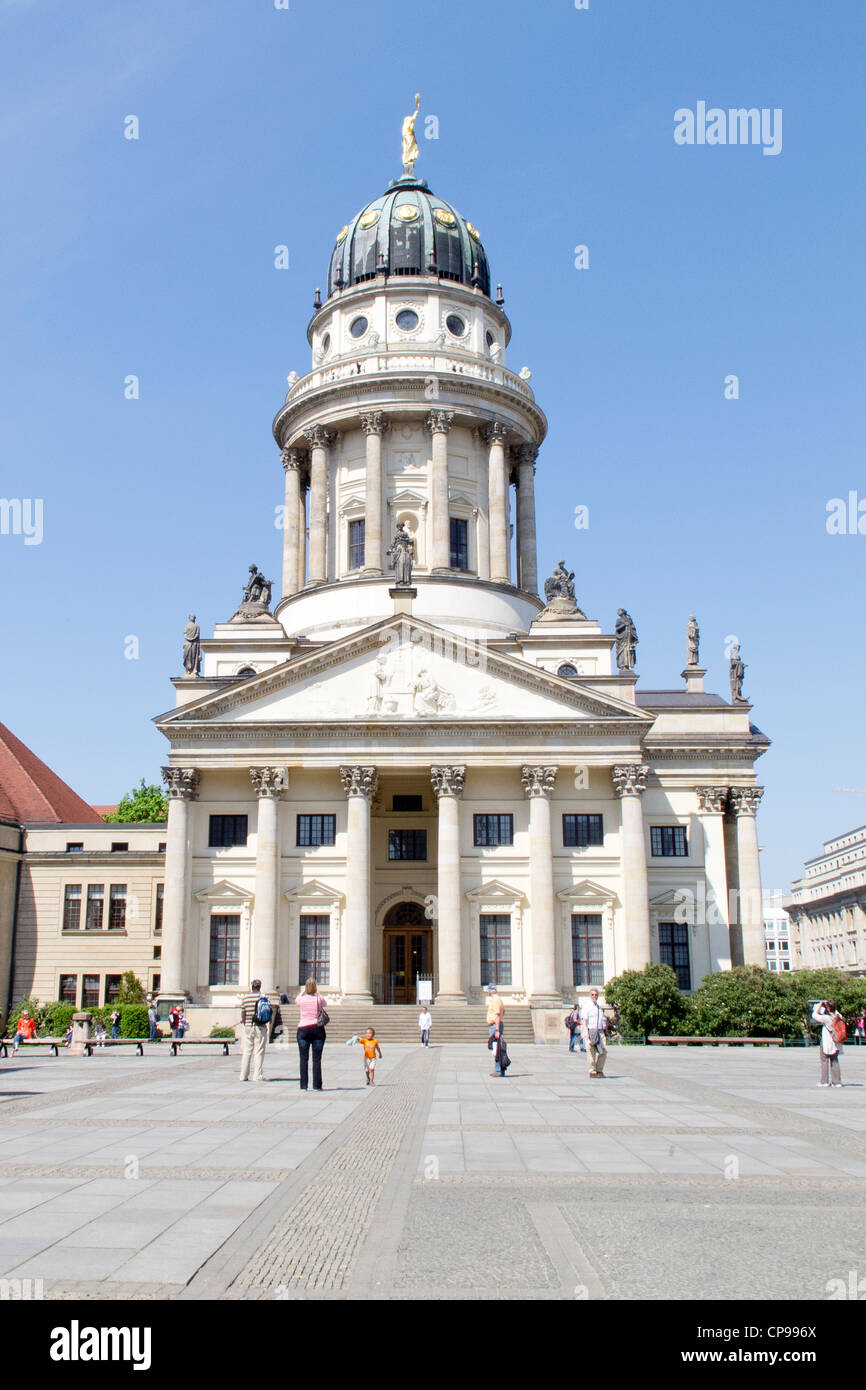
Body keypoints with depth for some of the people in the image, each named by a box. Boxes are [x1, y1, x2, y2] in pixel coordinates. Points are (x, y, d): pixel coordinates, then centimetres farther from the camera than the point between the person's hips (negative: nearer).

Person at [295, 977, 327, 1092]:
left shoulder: (302, 999, -4)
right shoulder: (319, 999, -4)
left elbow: (296, 1000, 21)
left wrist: (303, 991, 28)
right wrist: (317, 992, 27)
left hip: (303, 1029, 0)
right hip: (318, 1029, 0)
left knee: (304, 1059, 4)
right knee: (317, 1059, 2)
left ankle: (303, 1085, 2)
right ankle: (317, 1085, 2)